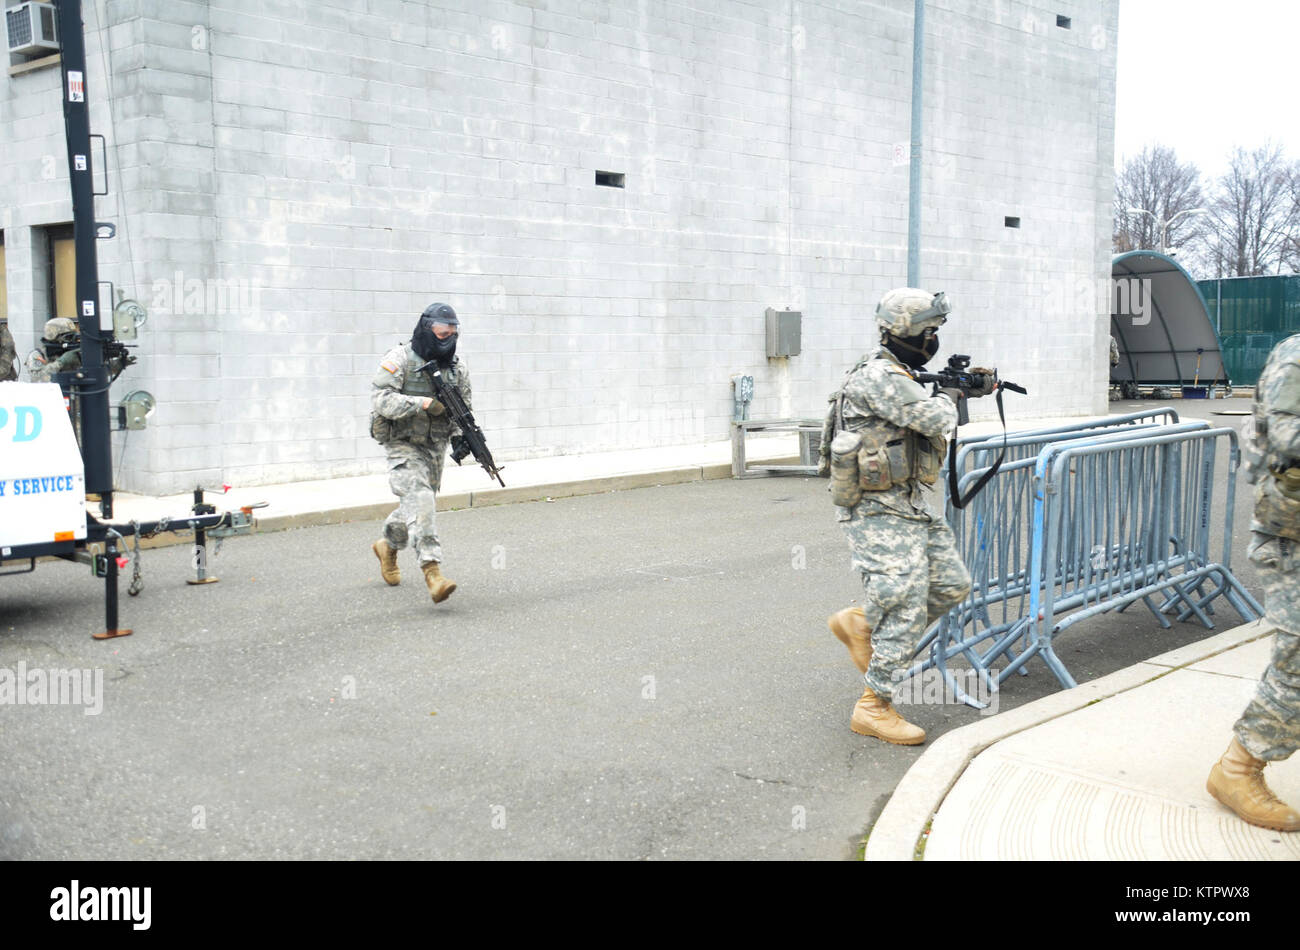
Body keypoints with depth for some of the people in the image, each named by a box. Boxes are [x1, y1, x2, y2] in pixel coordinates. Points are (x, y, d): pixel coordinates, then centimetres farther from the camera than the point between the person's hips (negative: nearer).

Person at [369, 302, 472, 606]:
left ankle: (388, 546, 45)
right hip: (403, 445, -6)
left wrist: (461, 437, -4)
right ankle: (432, 572, -27)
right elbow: (380, 399, -21)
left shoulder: (456, 366, 6)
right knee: (420, 500, -22)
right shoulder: (400, 358, -12)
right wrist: (423, 403, -29)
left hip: (435, 447, 6)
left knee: (421, 506, 16)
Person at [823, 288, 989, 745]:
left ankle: (861, 623, 20)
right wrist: (948, 397, 0)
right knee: (905, 610, -8)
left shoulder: (900, 376, 13)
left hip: (910, 506, 10)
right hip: (879, 513, -10)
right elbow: (937, 420, -23)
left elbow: (924, 425, 28)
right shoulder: (878, 376, -19)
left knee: (952, 584, 9)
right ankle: (873, 708, 3)